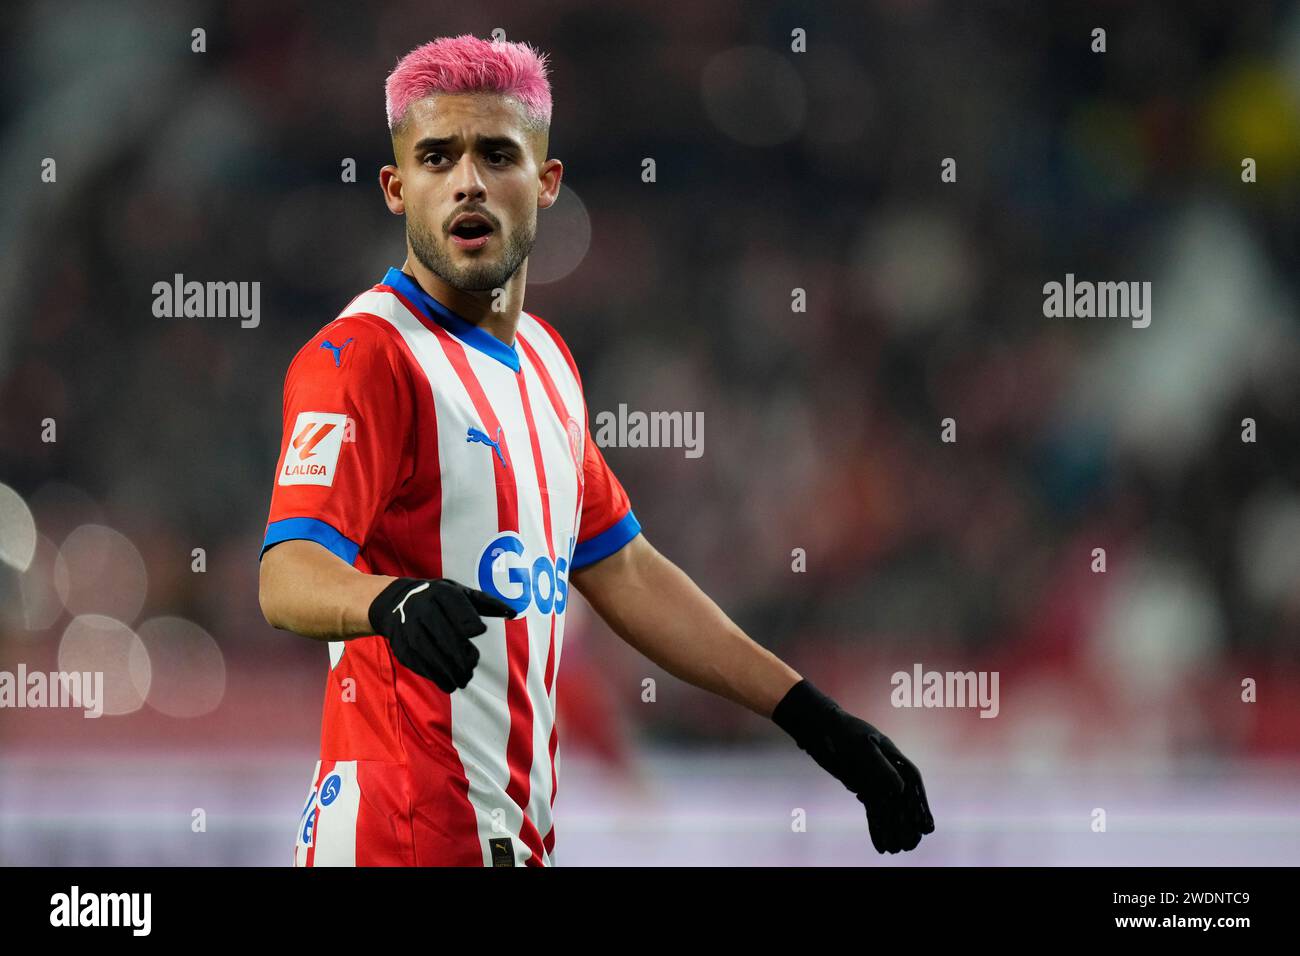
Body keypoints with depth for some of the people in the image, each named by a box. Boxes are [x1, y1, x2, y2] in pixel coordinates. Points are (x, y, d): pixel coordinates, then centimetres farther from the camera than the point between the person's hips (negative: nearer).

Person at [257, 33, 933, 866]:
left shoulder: (543, 358, 16)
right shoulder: (362, 359, -11)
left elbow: (622, 571, 24)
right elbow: (288, 576, -25)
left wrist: (811, 716, 21)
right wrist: (395, 601, -47)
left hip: (520, 833, 8)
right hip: (403, 838, -8)